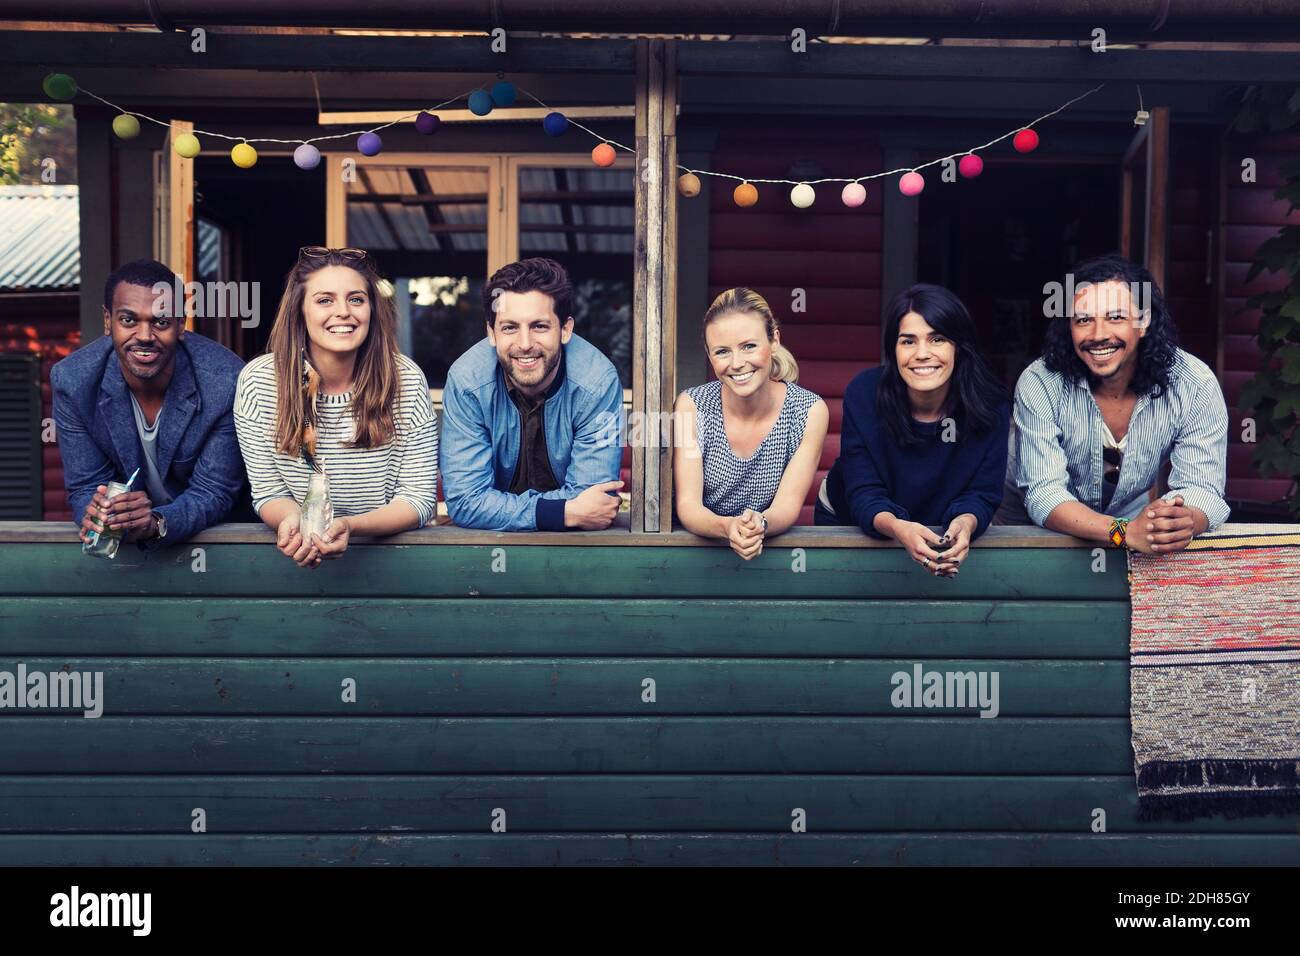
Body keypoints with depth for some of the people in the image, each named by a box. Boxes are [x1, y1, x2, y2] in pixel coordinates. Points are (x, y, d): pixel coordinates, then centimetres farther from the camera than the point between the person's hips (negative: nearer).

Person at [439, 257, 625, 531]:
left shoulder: (598, 382, -18)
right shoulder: (466, 382, -16)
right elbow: (464, 501, -19)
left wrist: (500, 504, -23)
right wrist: (565, 512, -28)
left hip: (574, 543, 2)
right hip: (489, 542, -2)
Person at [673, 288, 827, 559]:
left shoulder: (810, 412, -7)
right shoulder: (691, 406, -8)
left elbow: (788, 505, -10)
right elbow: (687, 505, -13)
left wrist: (760, 524, -32)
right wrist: (727, 527, -34)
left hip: (773, 550, 0)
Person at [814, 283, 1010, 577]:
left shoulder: (990, 404, -21)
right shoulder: (864, 394, -24)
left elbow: (982, 493, -18)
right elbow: (864, 494, -25)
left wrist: (965, 524, -43)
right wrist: (897, 528, -48)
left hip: (938, 530, 1)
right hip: (848, 522, -1)